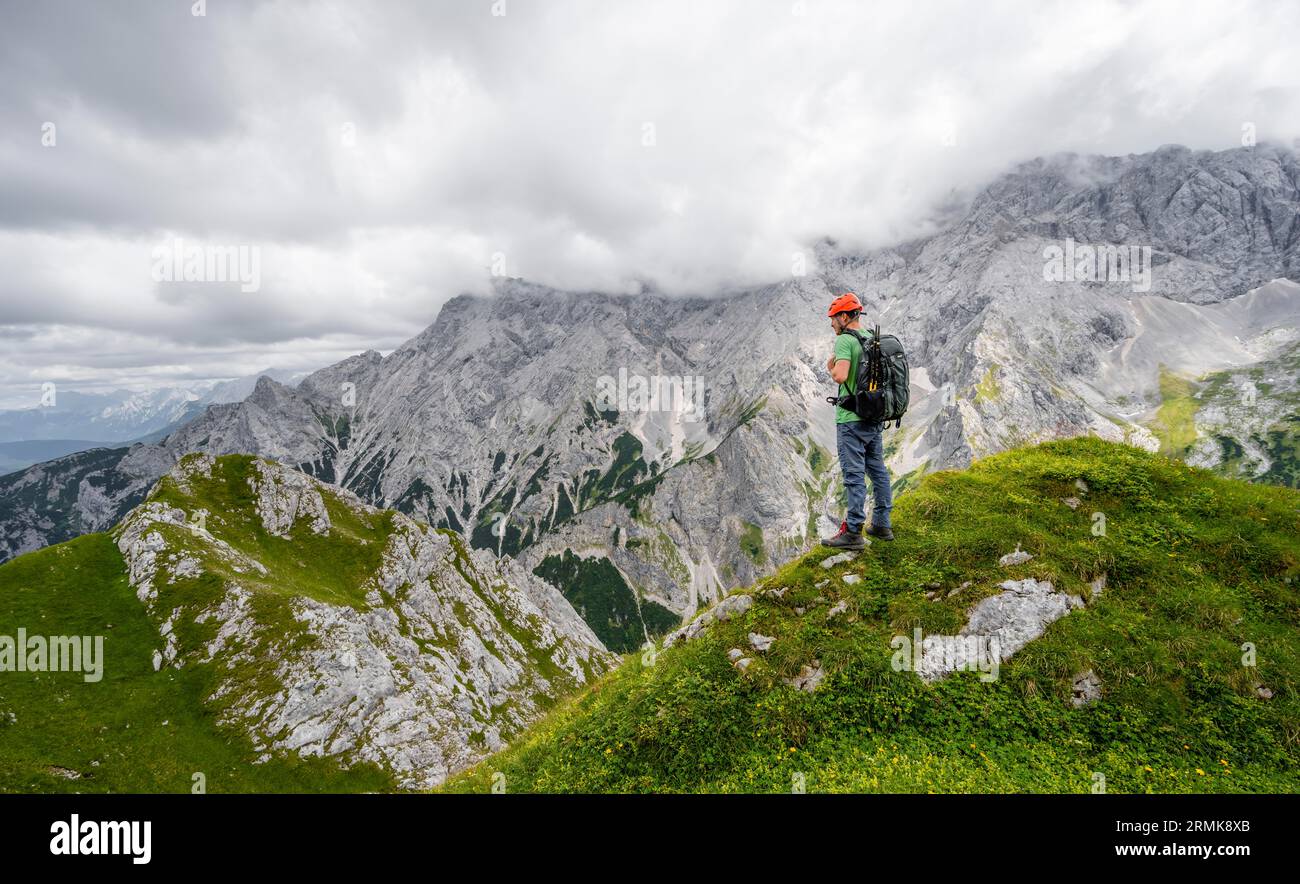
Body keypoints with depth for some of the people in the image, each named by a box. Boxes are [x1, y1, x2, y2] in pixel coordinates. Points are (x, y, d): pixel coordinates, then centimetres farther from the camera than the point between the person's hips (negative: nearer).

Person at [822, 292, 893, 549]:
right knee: (878, 471, 14)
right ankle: (882, 525, 23)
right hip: (876, 417, 8)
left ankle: (853, 533, -1)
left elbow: (840, 376, -26)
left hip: (852, 419, -8)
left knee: (854, 475, -5)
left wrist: (830, 367, -6)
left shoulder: (844, 340, -13)